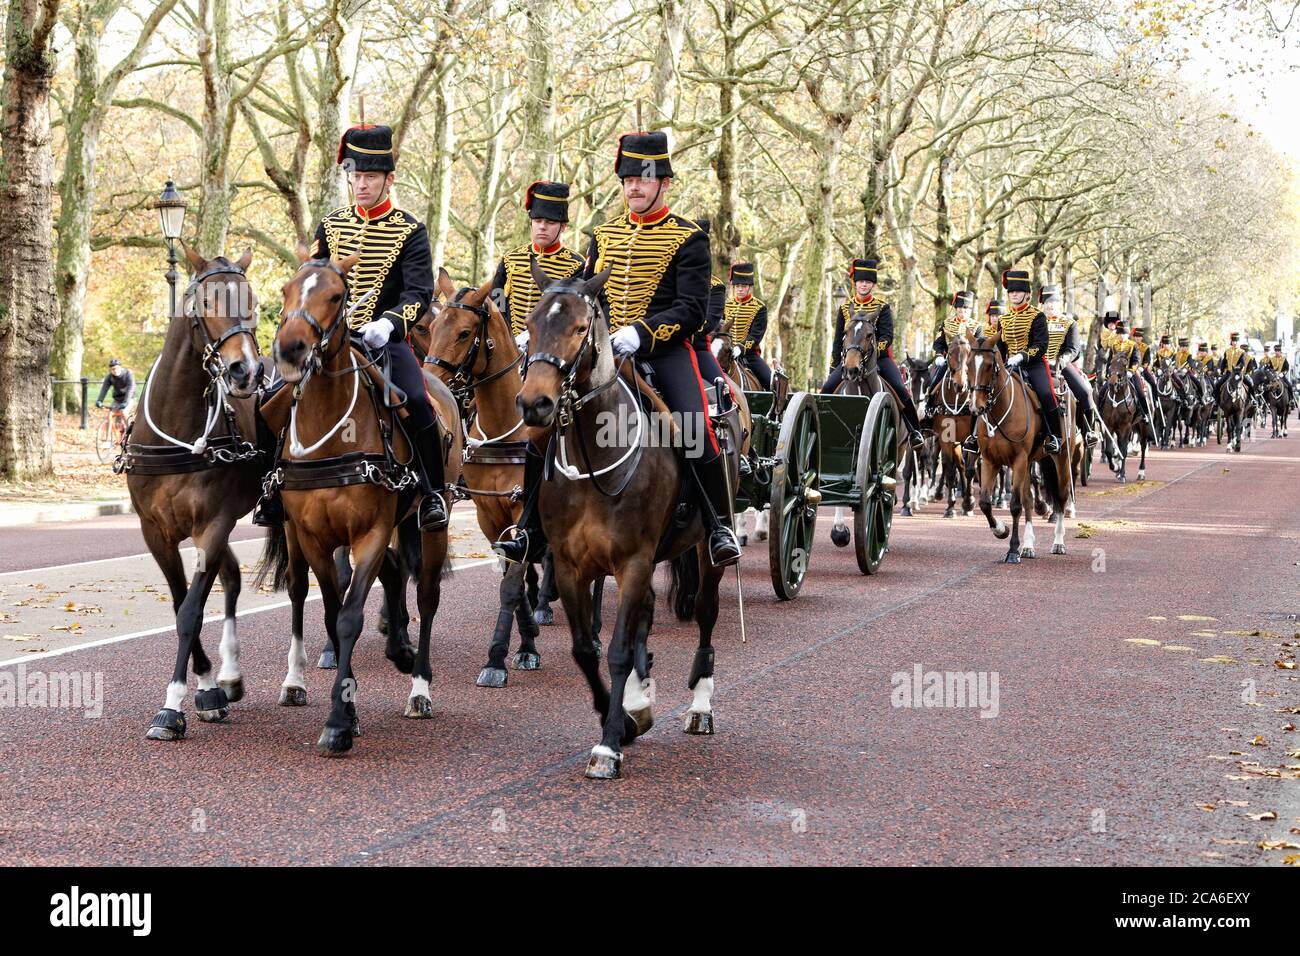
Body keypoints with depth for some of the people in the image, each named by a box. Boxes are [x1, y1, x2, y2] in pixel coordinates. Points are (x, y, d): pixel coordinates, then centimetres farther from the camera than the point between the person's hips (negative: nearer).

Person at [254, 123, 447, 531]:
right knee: (273, 402, -10)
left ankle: (432, 494, -12)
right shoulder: (331, 226, 12)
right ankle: (273, 495, 5)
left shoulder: (409, 231, 0)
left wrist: (387, 322, -29)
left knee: (415, 402, -30)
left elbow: (420, 291, -11)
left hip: (385, 340, -4)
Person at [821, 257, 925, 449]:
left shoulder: (882, 308, 1)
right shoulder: (845, 309, 9)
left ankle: (915, 431, -11)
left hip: (879, 357, -2)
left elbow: (887, 336, -9)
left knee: (900, 389, -21)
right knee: (827, 388, -16)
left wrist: (875, 350, -28)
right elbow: (838, 340, 12)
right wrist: (833, 367, 7)